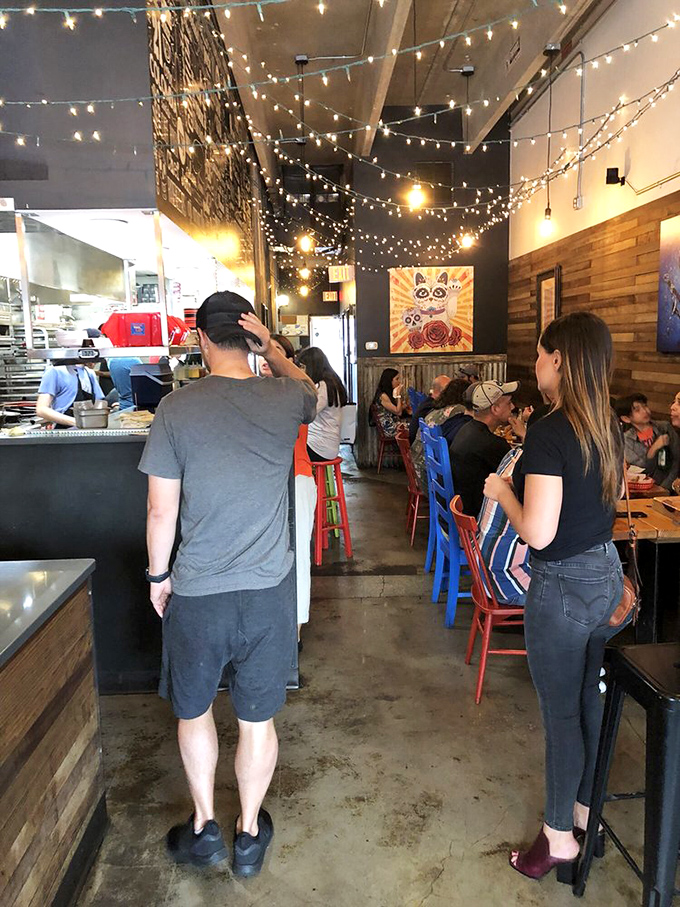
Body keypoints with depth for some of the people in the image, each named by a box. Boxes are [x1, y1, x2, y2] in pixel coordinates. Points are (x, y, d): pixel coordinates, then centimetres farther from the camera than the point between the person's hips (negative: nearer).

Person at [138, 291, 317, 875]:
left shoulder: (176, 409, -12)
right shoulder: (285, 401, -6)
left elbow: (161, 509, -7)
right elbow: (307, 387, 21)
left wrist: (159, 575, 7)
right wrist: (271, 347, 11)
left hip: (197, 593, -1)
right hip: (268, 590, 2)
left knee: (193, 710, 23)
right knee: (257, 718, 18)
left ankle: (204, 829, 38)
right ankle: (249, 835, 36)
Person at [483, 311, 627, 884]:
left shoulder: (549, 433, -24)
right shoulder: (607, 427, 2)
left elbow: (538, 533, -25)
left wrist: (502, 491, -9)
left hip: (564, 586, -8)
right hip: (607, 574, 9)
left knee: (560, 712, 7)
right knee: (591, 699, 21)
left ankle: (560, 838, 25)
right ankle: (586, 811, 40)